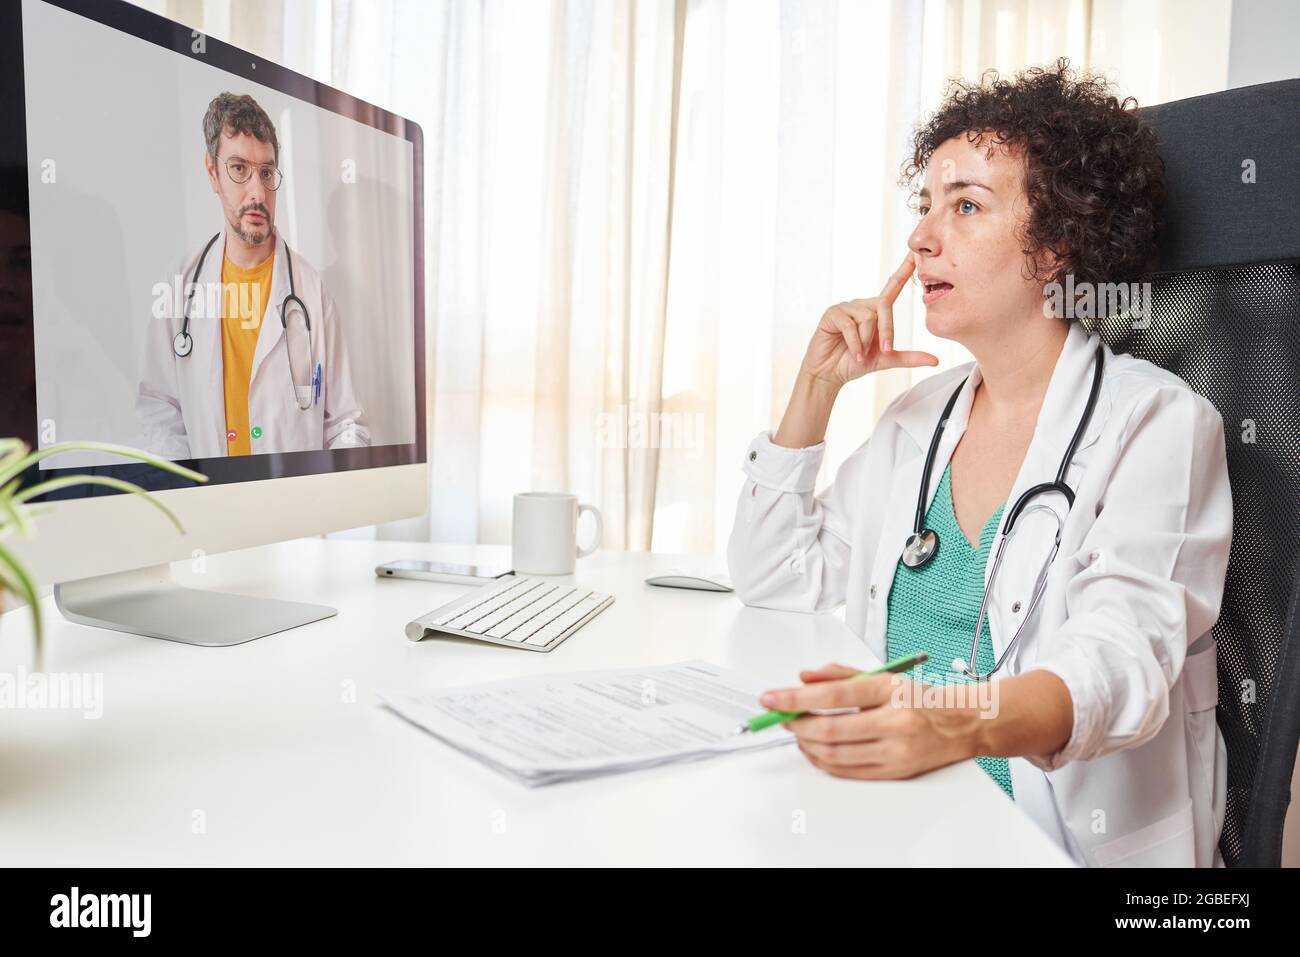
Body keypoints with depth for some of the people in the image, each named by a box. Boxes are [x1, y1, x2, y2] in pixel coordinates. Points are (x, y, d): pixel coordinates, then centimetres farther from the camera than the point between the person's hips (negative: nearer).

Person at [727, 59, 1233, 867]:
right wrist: (817, 387, -1)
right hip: (897, 812, 5)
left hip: (1071, 837, -5)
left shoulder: (1158, 423, -9)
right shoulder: (922, 414, 8)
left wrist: (962, 725, -44)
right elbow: (772, 579, 7)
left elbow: (1122, 659, -23)